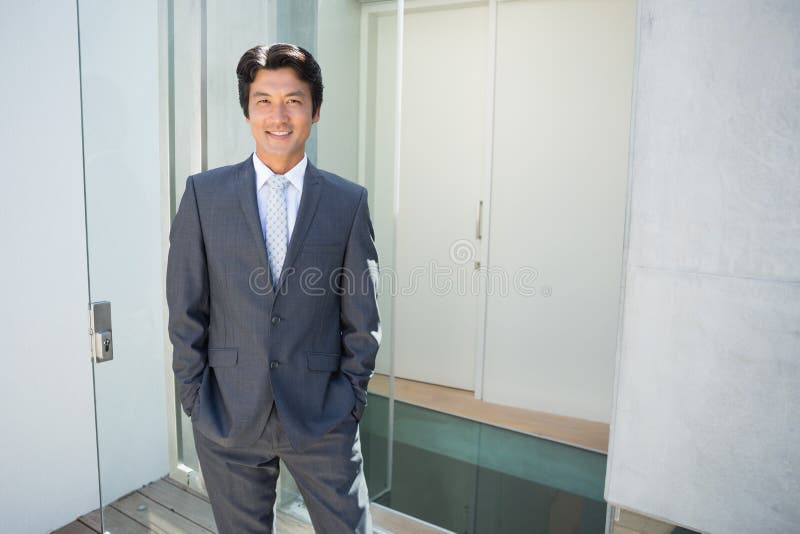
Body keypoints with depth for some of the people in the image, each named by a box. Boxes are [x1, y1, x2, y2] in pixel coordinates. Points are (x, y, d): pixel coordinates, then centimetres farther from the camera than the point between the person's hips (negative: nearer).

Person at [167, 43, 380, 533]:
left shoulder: (349, 201, -2)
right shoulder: (203, 194, -1)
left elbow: (362, 316, 1)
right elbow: (186, 310, 1)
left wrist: (350, 398, -1)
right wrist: (195, 397, 0)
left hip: (322, 418, 0)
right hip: (228, 414, 1)